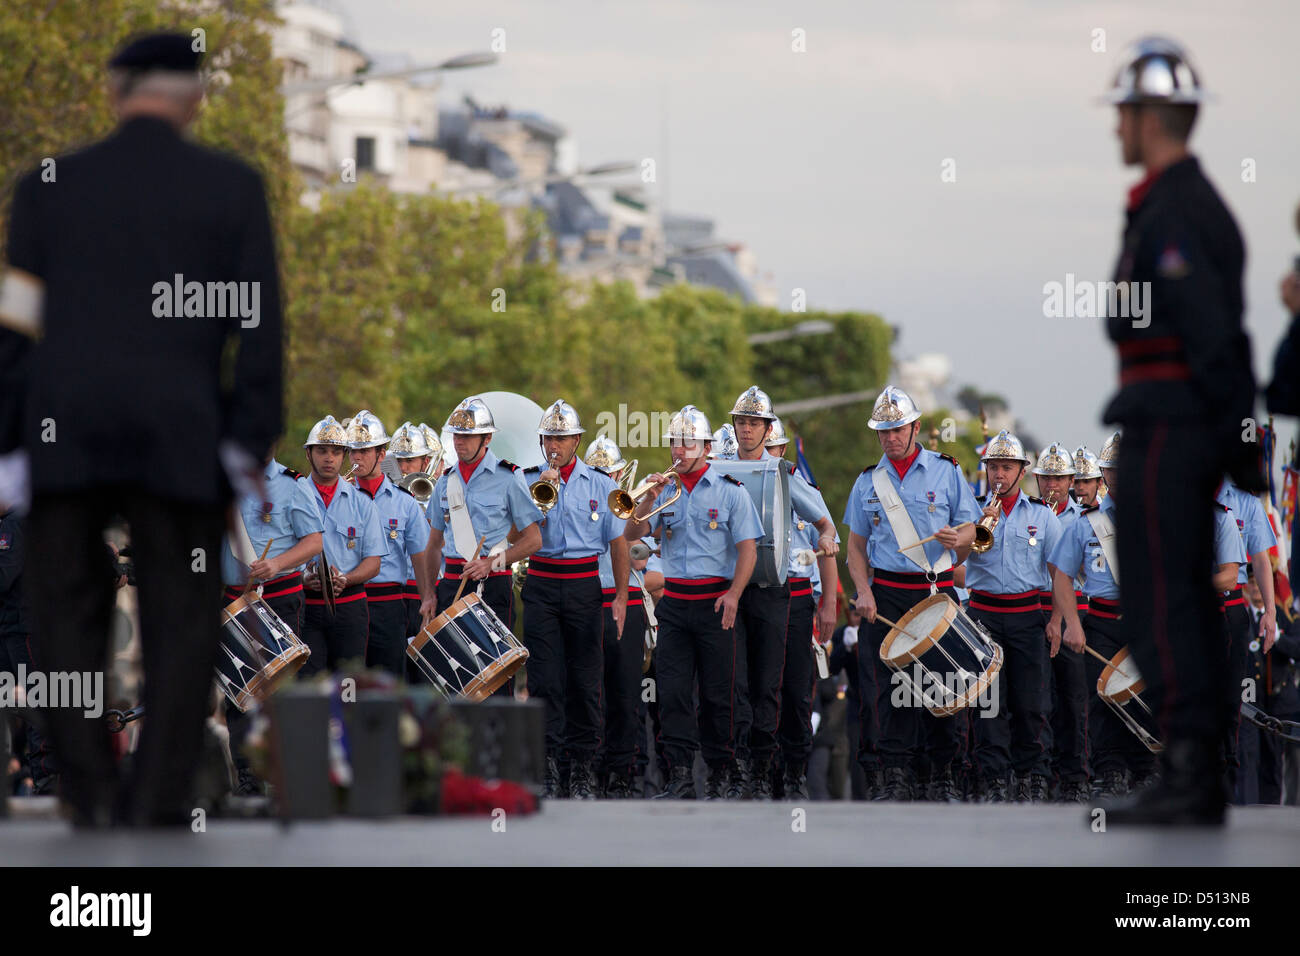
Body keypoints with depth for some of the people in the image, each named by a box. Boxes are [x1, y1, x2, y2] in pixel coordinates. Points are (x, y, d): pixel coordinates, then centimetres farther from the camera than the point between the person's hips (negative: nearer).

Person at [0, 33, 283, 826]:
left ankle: (92, 790, 1)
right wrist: (251, 443, 2)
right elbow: (259, 321, 0)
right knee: (182, 619, 4)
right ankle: (162, 793, -3)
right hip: (180, 435, -1)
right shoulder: (235, 188, 5)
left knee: (70, 615, 8)